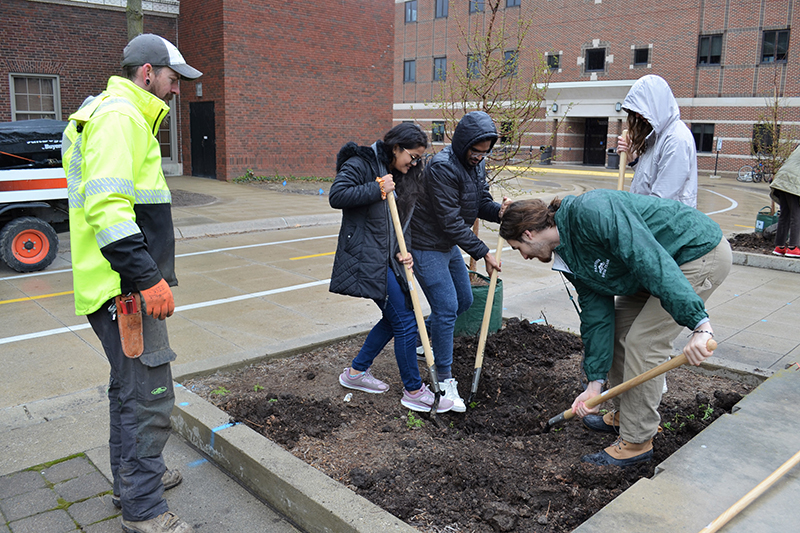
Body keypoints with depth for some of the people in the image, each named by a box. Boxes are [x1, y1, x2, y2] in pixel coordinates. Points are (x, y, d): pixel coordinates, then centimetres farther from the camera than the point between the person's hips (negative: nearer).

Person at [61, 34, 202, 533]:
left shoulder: (126, 116, 20)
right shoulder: (119, 116, -14)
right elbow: (106, 207, -26)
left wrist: (149, 268, 26)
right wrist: (148, 277, -27)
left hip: (130, 285, 11)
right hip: (127, 287, -11)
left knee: (130, 387, 22)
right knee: (149, 397, -4)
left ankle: (133, 474, 39)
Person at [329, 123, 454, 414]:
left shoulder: (401, 177, 16)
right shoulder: (361, 164, -9)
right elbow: (336, 196, -21)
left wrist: (402, 252, 2)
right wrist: (377, 189, -19)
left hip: (386, 258, 10)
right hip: (366, 257, -9)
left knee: (396, 316, 15)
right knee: (405, 321, -7)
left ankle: (356, 372, 30)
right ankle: (413, 390, 8)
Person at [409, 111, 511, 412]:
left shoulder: (477, 163, 3)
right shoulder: (442, 167, -26)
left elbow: (481, 203, 8)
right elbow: (451, 221, -26)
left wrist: (498, 210, -16)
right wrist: (482, 253, -22)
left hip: (450, 246, 9)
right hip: (427, 247, -9)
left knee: (464, 300, 17)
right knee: (446, 308, -11)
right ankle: (445, 379, 2)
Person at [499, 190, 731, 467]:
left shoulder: (591, 211, -27)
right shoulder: (570, 259, 2)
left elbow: (651, 259, -36)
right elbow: (596, 313, 2)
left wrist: (698, 323, -41)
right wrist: (595, 382, -1)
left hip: (703, 252, -9)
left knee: (642, 342, -11)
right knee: (616, 328, 11)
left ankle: (637, 442, 5)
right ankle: (623, 416, 30)